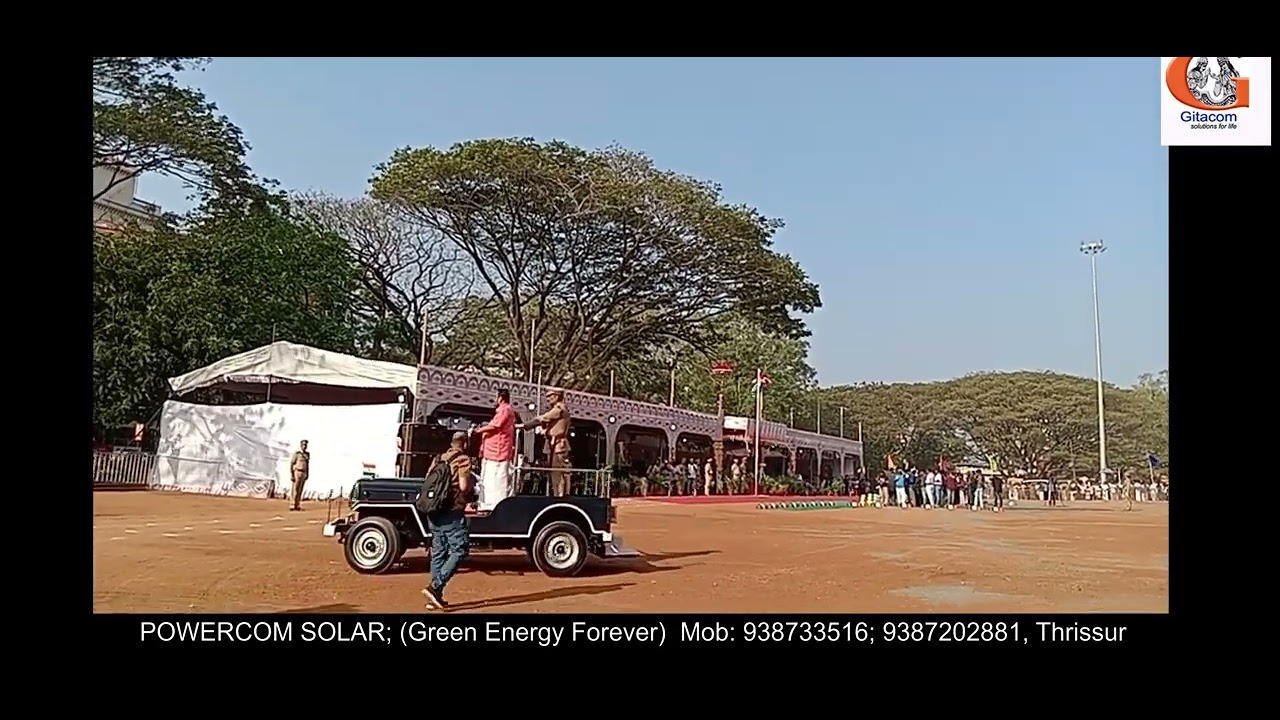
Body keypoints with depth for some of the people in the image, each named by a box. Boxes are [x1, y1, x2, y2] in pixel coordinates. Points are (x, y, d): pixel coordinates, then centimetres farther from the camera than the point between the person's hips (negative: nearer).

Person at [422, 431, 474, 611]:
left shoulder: (438, 459, 15)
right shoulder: (463, 460, -6)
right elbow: (464, 486, -13)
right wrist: (472, 492, 7)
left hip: (434, 512, 8)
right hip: (452, 512, -7)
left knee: (438, 552, 11)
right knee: (459, 550, -3)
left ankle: (436, 596, 11)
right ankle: (434, 587, -15)